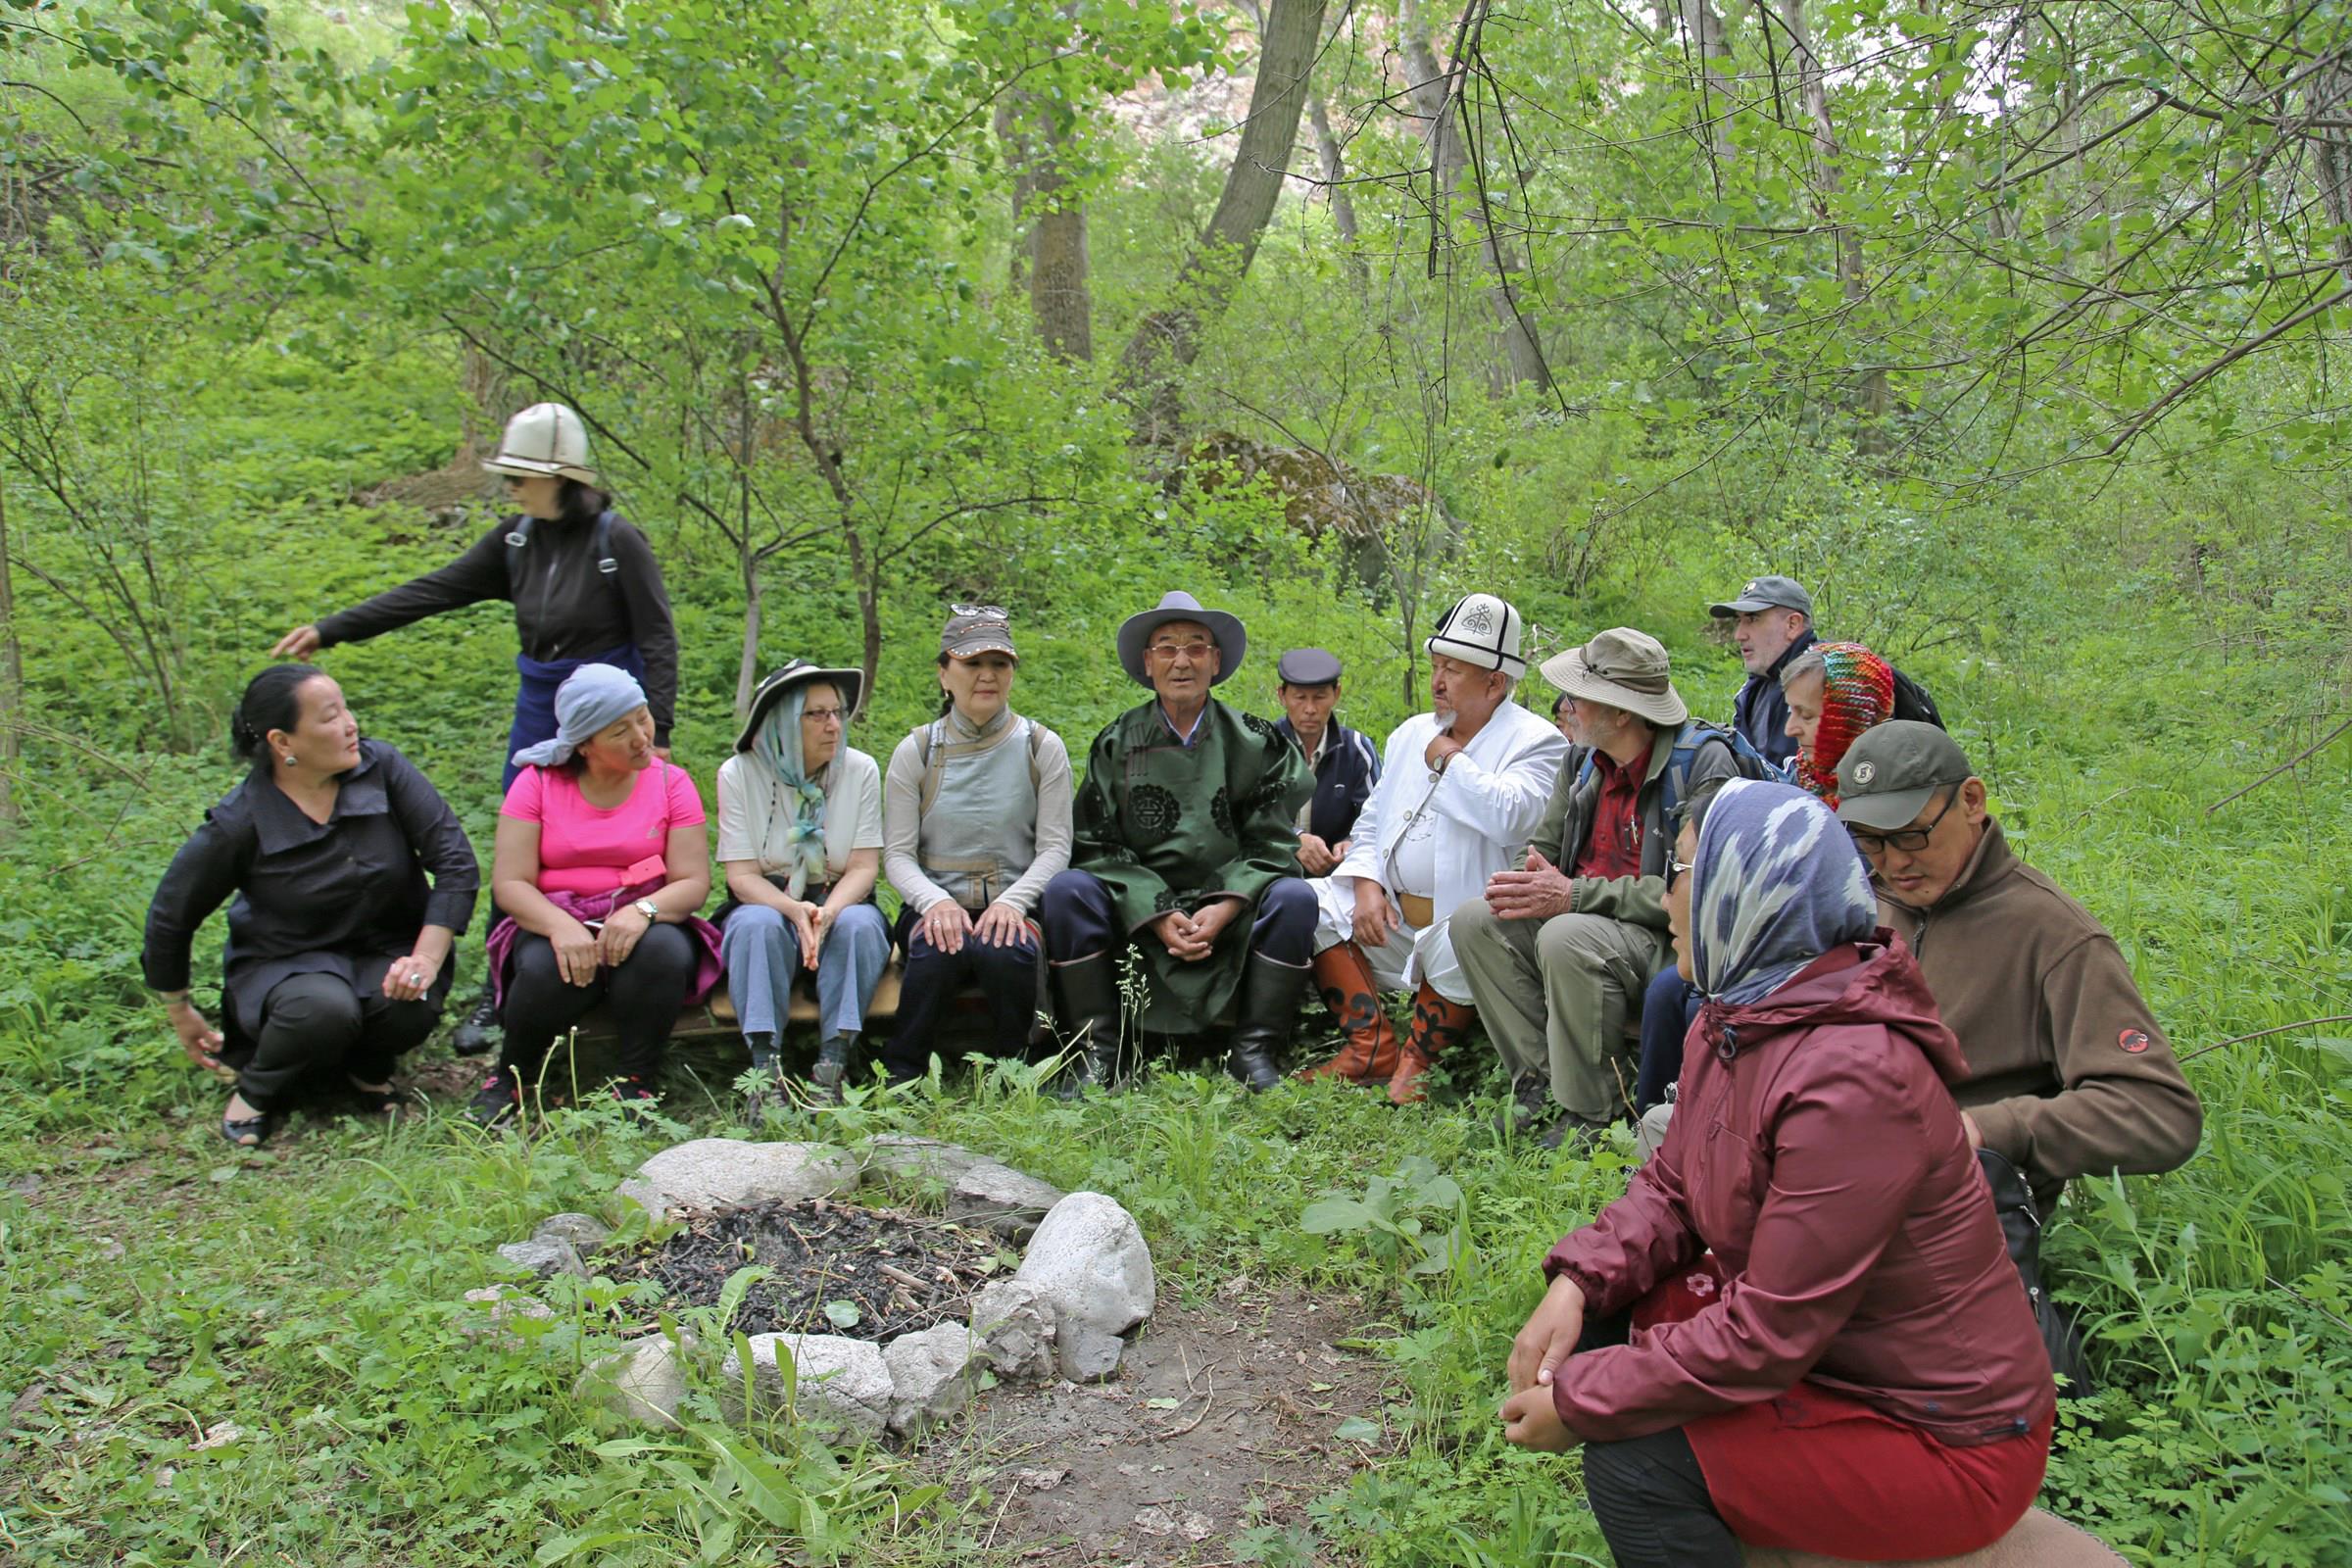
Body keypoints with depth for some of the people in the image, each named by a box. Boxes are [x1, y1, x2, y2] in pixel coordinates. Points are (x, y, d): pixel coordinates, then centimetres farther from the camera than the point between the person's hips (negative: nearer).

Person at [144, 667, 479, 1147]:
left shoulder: (381, 767, -12)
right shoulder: (239, 824, -16)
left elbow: (454, 859, -11)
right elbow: (171, 917, -2)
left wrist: (428, 956, -21)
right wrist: (180, 1013, 7)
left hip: (386, 951, 2)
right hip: (284, 962, -2)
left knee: (410, 1008, -31)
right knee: (323, 1010, -35)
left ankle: (366, 1064, 6)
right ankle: (256, 1089, -2)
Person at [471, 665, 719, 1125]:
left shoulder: (671, 784, 2)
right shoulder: (538, 783, 1)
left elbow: (693, 882, -5)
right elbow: (508, 883, -7)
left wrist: (644, 910, -28)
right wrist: (560, 925, -27)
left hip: (643, 925, 1)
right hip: (555, 923, 0)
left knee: (663, 951, -34)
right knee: (549, 968, -34)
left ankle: (636, 1085, -15)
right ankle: (507, 1079, -5)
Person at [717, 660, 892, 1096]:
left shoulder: (860, 770, -4)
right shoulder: (738, 774, -6)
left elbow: (864, 866, -7)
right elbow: (742, 875, -10)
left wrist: (828, 912, -28)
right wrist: (794, 910, -30)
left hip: (841, 903, 1)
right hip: (766, 902, 0)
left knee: (859, 925, -32)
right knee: (758, 924, -33)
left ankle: (833, 1061, -32)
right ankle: (764, 1066, -34)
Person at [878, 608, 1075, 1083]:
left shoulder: (1042, 748, 4)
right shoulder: (916, 751, 5)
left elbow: (1055, 847, -1)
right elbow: (897, 853, 1)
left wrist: (1012, 902, -20)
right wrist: (935, 902, -19)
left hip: (1014, 906, 0)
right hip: (937, 905, 0)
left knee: (1005, 952, -34)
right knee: (939, 951, -34)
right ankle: (899, 1076, -19)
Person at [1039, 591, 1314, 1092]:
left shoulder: (1255, 743, 4)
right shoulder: (1116, 744, 5)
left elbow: (1271, 844, 0)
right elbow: (1098, 845, -2)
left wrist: (1224, 909, -17)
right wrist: (1158, 915, -16)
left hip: (1230, 915, 0)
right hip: (1139, 913, 0)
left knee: (1294, 898, -27)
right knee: (1066, 889, -26)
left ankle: (1252, 1051, -16)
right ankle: (1098, 1051, -17)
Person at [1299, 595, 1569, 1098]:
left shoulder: (1535, 741, -3)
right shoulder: (1412, 733, 19)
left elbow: (1509, 818, -23)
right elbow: (1374, 819, 20)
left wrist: (1450, 760, -10)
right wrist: (1366, 883, 0)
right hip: (1389, 912, 7)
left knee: (1456, 947, -38)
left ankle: (1418, 1059, -11)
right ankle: (1373, 1047, -12)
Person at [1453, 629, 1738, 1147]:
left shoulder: (1704, 764, -15)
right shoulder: (1584, 763, 9)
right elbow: (1544, 846, 17)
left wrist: (1575, 896, -26)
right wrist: (1525, 885, -10)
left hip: (1668, 936, -8)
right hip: (1585, 916, 8)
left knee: (1567, 938, -35)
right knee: (1473, 920, -9)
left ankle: (1587, 1116, -18)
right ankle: (1541, 1083, -7)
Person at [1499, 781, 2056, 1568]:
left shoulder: (1851, 1079, -31)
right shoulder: (1737, 1015, -2)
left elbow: (1766, 1334, -29)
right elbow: (1670, 1188, 7)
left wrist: (1578, 1403, -21)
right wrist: (1576, 1283, -11)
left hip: (1943, 1436, -9)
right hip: (1819, 1344, 9)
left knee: (1634, 1464, -24)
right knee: (1592, 1325, 1)